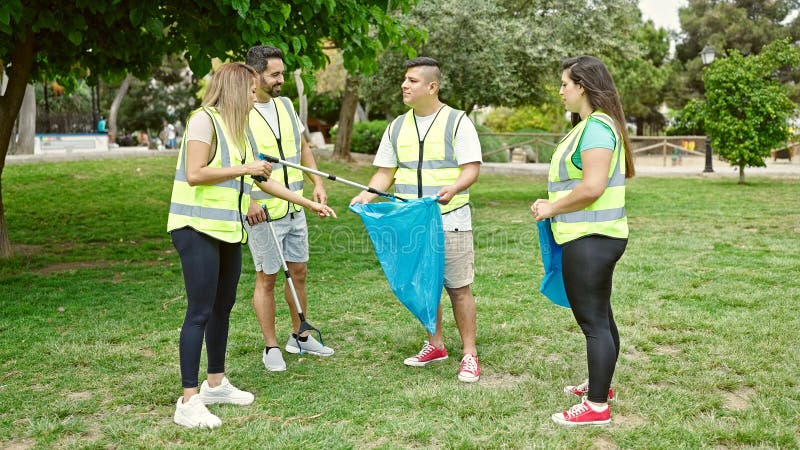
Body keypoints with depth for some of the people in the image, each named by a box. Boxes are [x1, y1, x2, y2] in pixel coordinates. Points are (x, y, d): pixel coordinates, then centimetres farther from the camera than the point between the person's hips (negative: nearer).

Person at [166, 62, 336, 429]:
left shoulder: (236, 130, 16)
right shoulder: (204, 120, -10)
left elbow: (261, 181, 22)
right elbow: (193, 174, -19)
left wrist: (308, 203, 24)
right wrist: (244, 169, -15)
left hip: (227, 232, 9)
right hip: (198, 230, -9)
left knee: (223, 307, 14)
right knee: (200, 312, -8)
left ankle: (215, 383, 28)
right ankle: (188, 401, -3)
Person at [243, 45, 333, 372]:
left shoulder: (285, 105, 8)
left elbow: (302, 148, 18)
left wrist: (317, 182, 6)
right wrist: (247, 201, -25)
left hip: (295, 209, 7)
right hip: (263, 213, -7)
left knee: (299, 273, 15)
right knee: (266, 279, 4)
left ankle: (300, 336, 31)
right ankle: (271, 348, 17)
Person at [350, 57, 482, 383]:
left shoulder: (457, 121, -3)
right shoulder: (397, 127, 11)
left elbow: (472, 168, -8)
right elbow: (385, 172, 11)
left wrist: (454, 188, -29)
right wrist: (367, 195, -8)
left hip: (450, 222, -5)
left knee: (458, 288, -2)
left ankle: (469, 354, 7)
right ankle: (435, 345, 26)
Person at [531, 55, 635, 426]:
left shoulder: (596, 127, -17)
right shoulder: (591, 125, 15)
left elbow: (592, 187, -25)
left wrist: (553, 208, -13)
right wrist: (553, 204, 12)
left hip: (589, 240, -11)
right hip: (594, 237, 11)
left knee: (593, 320, -4)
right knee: (600, 316, 20)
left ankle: (597, 406, 4)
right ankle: (600, 385, 35)